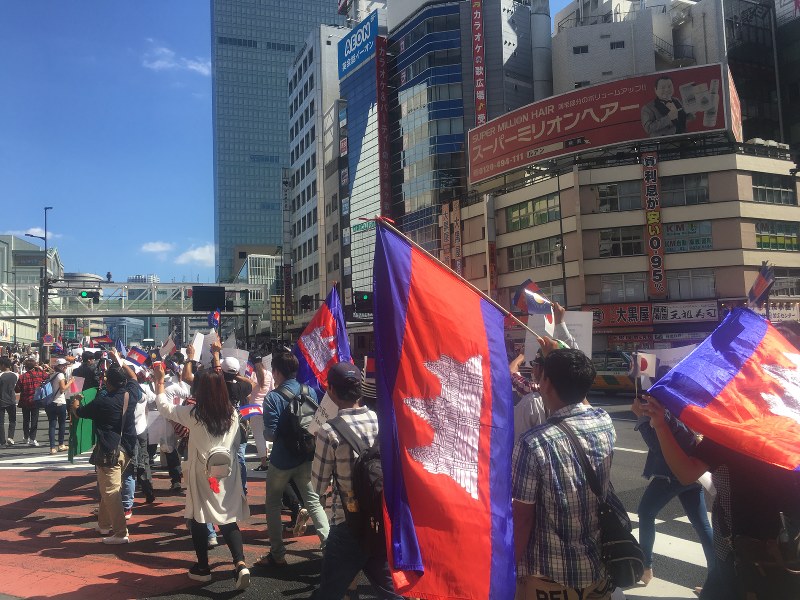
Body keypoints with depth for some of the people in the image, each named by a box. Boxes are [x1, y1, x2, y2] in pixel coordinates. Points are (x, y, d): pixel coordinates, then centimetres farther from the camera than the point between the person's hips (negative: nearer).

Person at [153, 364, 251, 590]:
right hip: (227, 473, 3)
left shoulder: (194, 414, -12)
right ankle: (240, 564, -7)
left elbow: (165, 407, 3)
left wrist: (159, 381, 11)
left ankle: (203, 568, 24)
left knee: (198, 520, 14)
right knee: (229, 520, 9)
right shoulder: (232, 413, -2)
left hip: (202, 474, -3)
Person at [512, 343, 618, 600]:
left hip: (549, 577, -5)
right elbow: (576, 395, 16)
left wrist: (513, 568, -4)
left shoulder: (534, 444, -23)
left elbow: (522, 518, -17)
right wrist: (556, 357, 25)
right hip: (599, 570, 6)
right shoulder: (605, 423, -7)